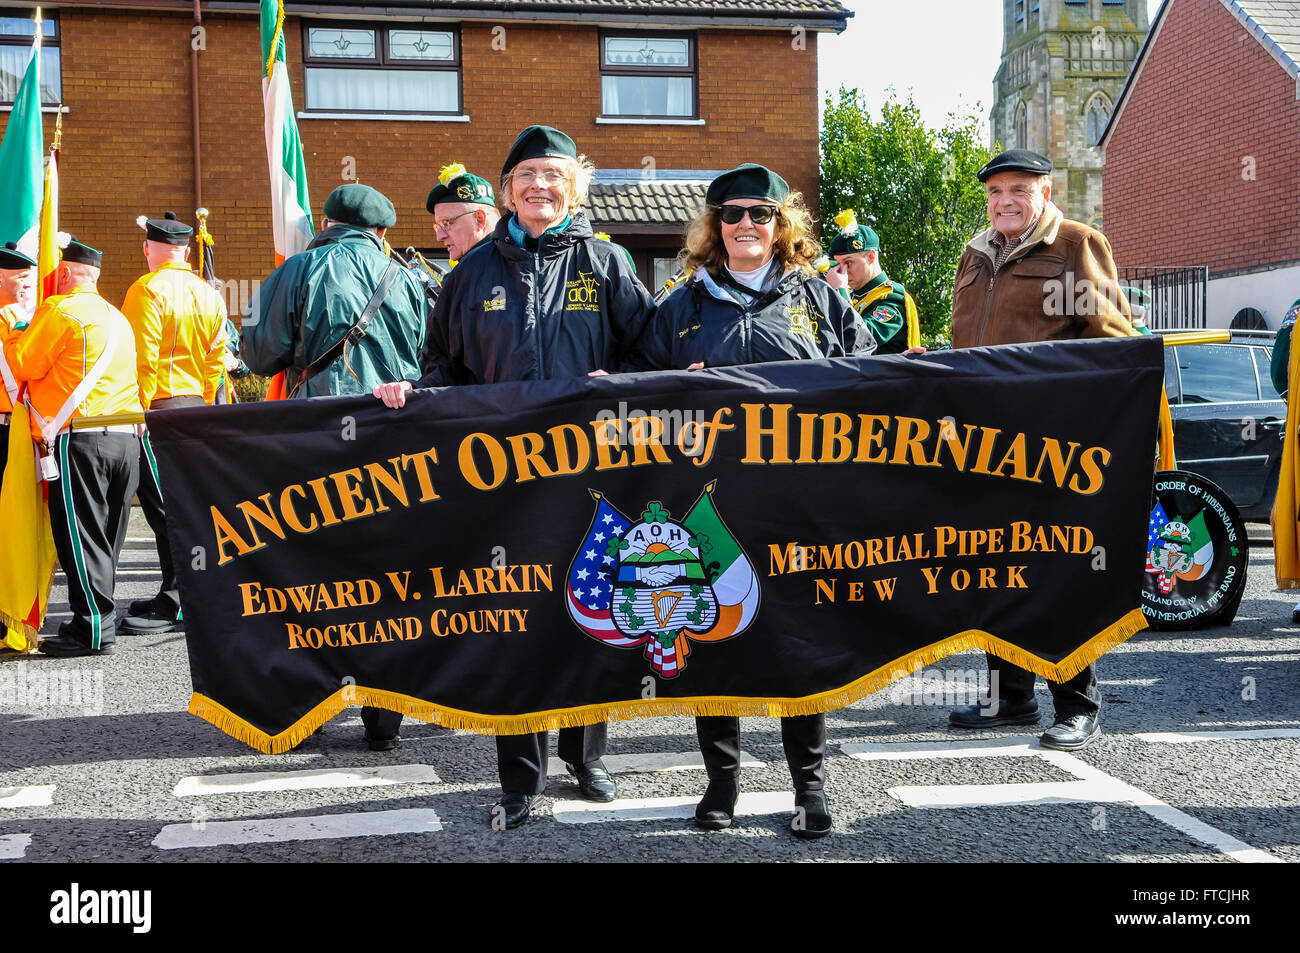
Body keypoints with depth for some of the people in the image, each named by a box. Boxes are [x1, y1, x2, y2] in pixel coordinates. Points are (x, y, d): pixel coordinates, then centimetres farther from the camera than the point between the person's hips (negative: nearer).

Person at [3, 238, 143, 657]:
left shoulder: (59, 310, -5)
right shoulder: (118, 317, 19)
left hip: (79, 441, -7)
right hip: (126, 438, 7)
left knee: (80, 536, -3)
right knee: (105, 536, 13)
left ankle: (94, 629, -3)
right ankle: (100, 620, 19)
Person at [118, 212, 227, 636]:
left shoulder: (147, 290, -11)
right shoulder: (209, 294, 12)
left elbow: (143, 360, -17)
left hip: (159, 408, -8)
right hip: (197, 407, 8)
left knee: (166, 508, -6)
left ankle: (176, 606, -5)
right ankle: (173, 595, 22)